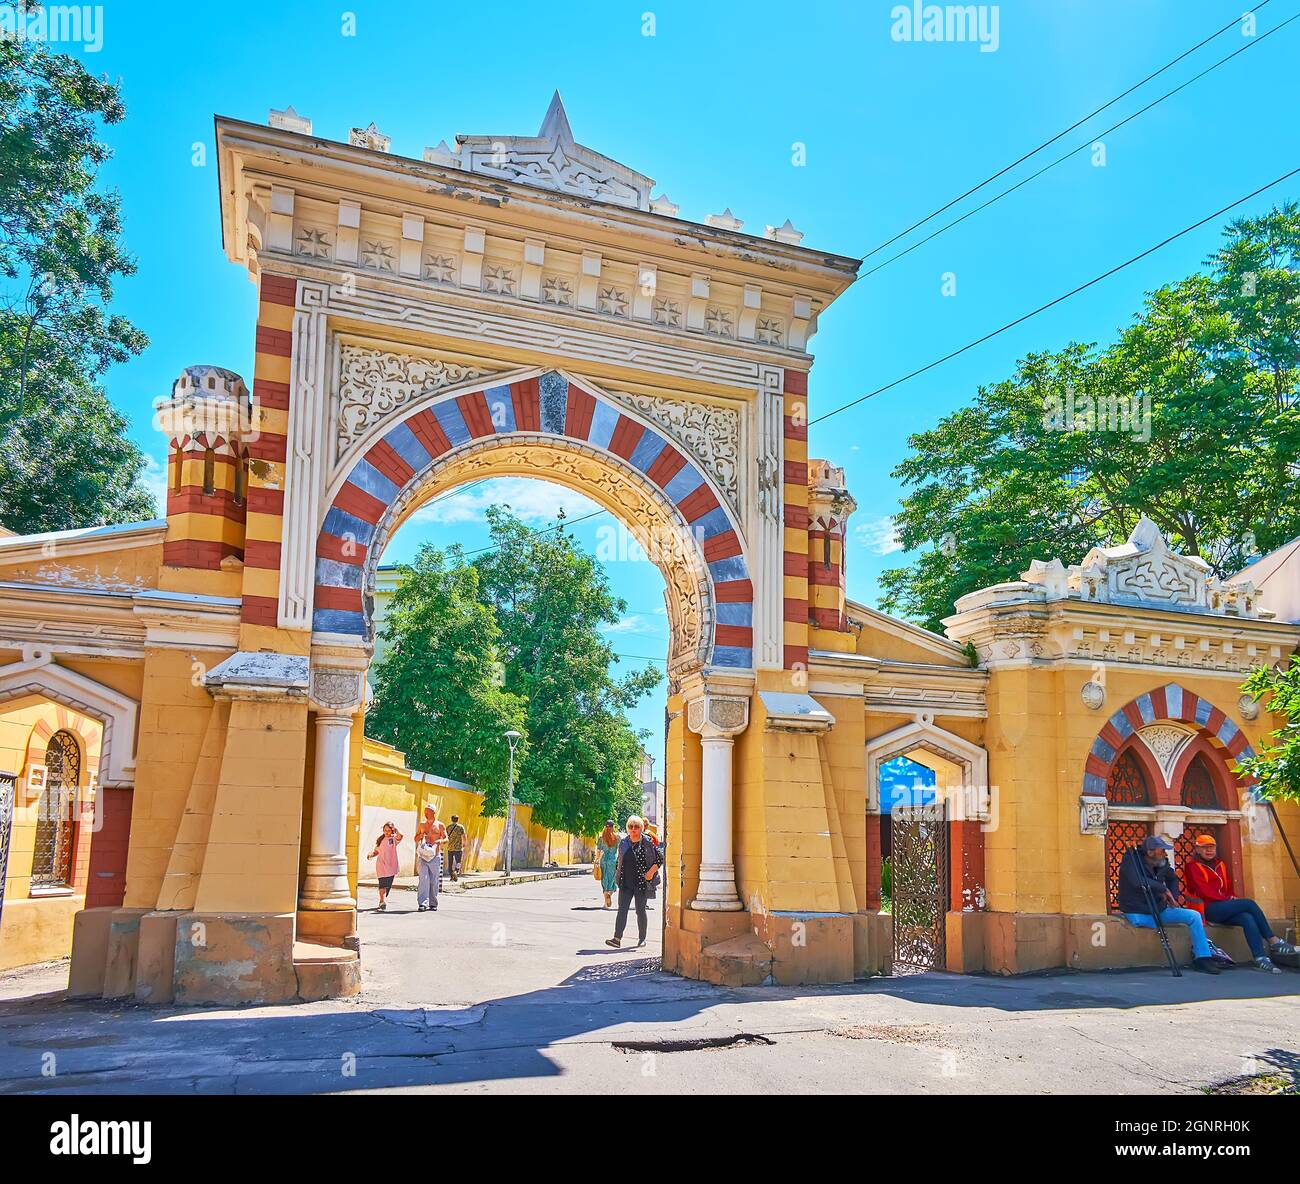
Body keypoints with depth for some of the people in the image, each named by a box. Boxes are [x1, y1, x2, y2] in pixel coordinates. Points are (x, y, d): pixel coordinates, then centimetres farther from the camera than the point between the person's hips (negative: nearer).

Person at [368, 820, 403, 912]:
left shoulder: (394, 839, 1)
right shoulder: (380, 840, 11)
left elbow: (400, 836, -21)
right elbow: (376, 851, 17)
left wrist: (395, 828, -12)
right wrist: (372, 854, -2)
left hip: (391, 866, -1)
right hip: (381, 866, 1)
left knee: (388, 886, 6)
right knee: (382, 885, -12)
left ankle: (383, 900, 25)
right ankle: (383, 902, -15)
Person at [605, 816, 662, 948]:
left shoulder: (647, 843, -3)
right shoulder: (623, 843, 10)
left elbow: (659, 859, -2)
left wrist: (651, 872, -12)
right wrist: (618, 875, 12)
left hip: (641, 883, -3)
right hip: (625, 883, 3)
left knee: (640, 911, 5)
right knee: (622, 910, -5)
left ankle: (642, 938, 18)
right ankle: (617, 938, -10)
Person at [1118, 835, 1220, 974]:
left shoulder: (1162, 864, 6)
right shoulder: (1131, 860, -14)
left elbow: (1173, 879, 29)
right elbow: (1137, 881, -33)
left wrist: (1173, 897, 10)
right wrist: (1164, 889, -23)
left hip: (1159, 910, 6)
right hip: (1138, 914, -6)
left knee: (1194, 915, -8)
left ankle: (1203, 957, -5)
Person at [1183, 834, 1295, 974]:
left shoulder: (1220, 865, 23)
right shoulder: (1193, 866, 1)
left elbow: (1228, 887, 22)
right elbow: (1203, 890, -9)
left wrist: (1231, 898, 0)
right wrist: (1228, 899, -13)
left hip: (1224, 908, 6)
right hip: (1208, 909, -6)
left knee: (1247, 918, -27)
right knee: (1249, 904, -23)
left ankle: (1261, 958, -34)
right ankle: (1273, 941, -16)